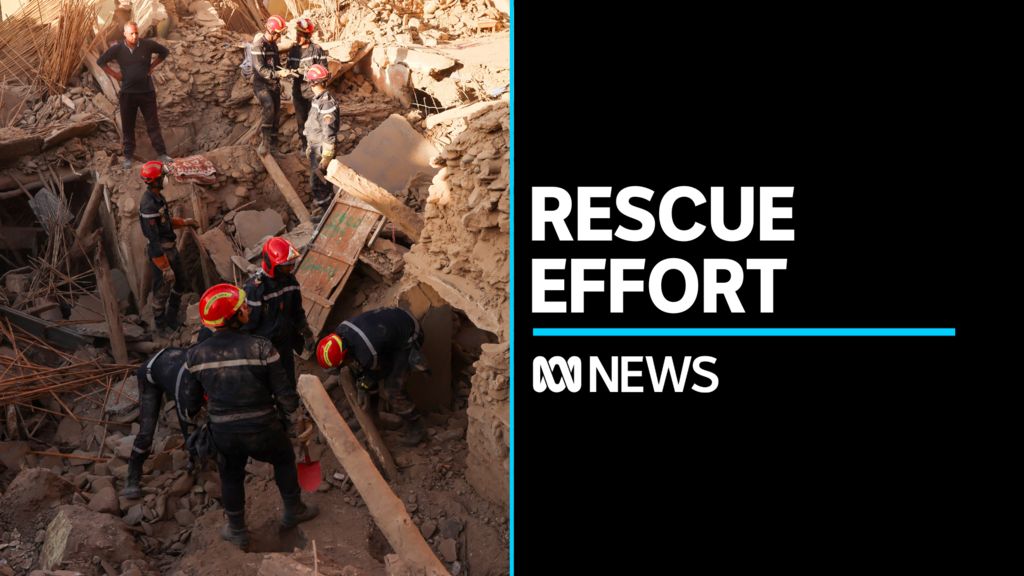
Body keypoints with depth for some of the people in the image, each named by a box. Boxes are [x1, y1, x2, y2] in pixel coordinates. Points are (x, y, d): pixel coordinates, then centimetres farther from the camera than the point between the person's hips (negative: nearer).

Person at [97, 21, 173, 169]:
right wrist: (114, 74, -2)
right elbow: (101, 61, 6)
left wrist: (152, 66, 2)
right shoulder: (117, 49, -7)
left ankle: (162, 154, 10)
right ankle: (128, 157, 17)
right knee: (128, 127, 8)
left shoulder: (148, 44, -8)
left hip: (147, 92, 0)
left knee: (153, 124, 4)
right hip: (127, 93, 0)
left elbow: (164, 52, 9)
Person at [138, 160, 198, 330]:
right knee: (162, 290, 8)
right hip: (160, 252, -9)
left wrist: (185, 222, 13)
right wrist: (165, 268, -25)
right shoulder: (148, 205, -28)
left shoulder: (157, 196, 2)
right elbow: (154, 240, -27)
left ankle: (171, 317, 39)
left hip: (171, 248, 9)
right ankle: (161, 325, 26)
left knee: (181, 283, 21)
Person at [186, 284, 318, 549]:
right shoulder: (259, 347, -21)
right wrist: (295, 417, 3)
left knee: (231, 477, 24)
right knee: (284, 460, 26)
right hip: (262, 428, -2)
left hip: (223, 432, 2)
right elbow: (283, 390, -13)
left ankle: (237, 531, 38)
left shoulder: (196, 354, -10)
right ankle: (293, 511, 40)